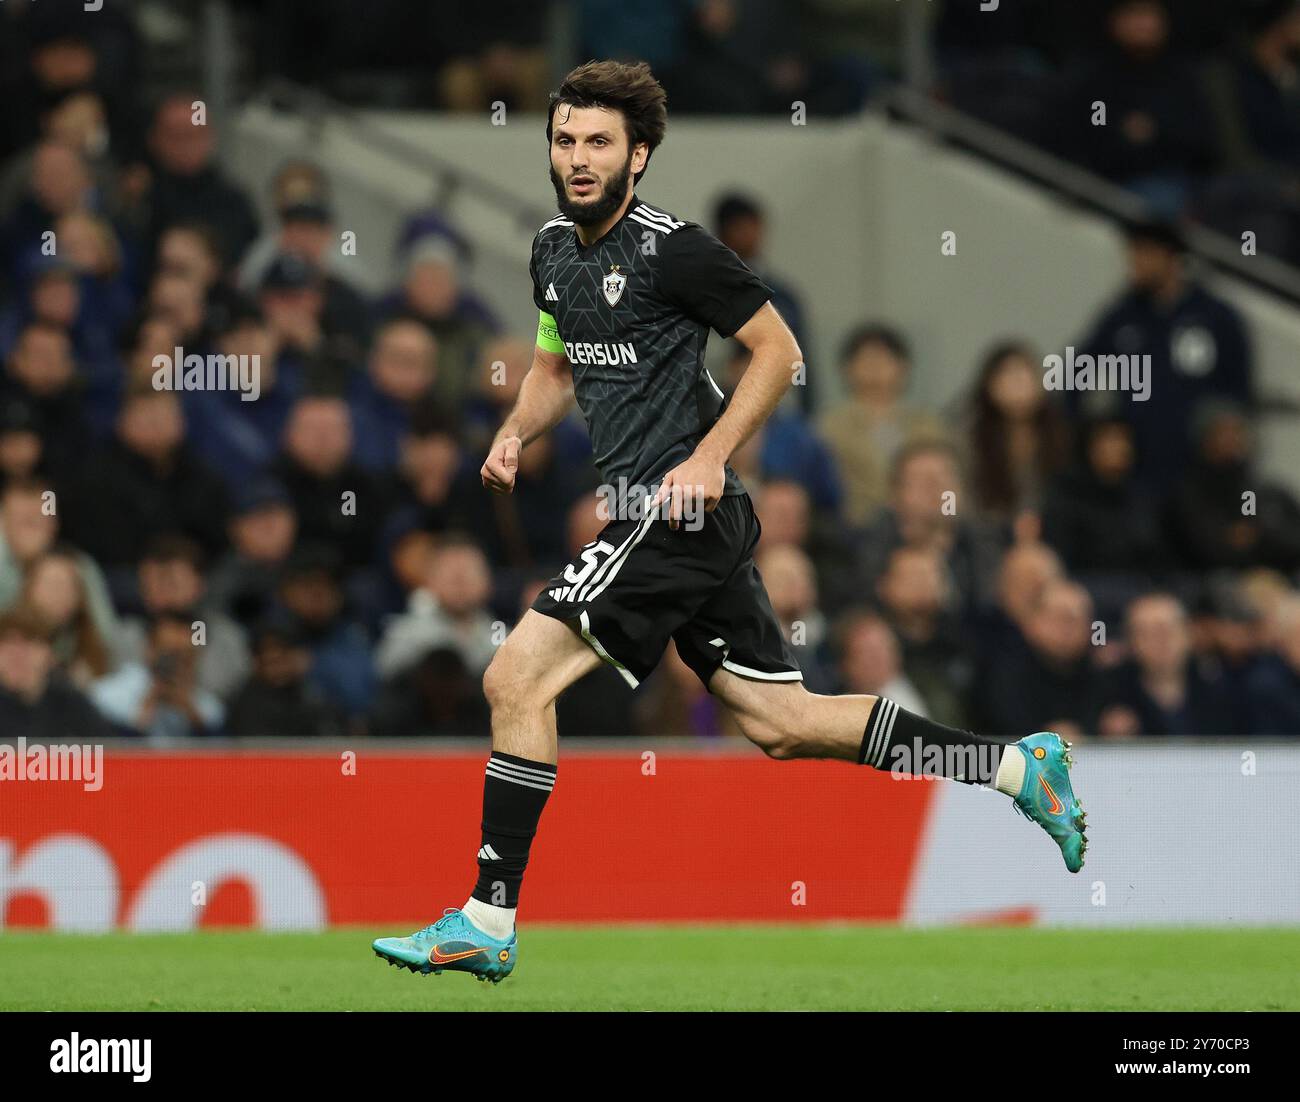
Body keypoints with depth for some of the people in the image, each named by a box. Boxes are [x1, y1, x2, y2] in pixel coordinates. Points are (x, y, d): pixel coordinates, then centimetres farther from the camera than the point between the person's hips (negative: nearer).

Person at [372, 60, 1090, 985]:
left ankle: (487, 924, -9)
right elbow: (556, 367, 28)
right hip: (689, 525, 9)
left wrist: (709, 456, -16)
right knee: (781, 723, 11)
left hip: (680, 508, -9)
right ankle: (1019, 768, 18)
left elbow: (779, 351, -8)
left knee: (517, 681, -12)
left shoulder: (673, 248, -12)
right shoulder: (555, 248, 13)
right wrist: (515, 435, 8)